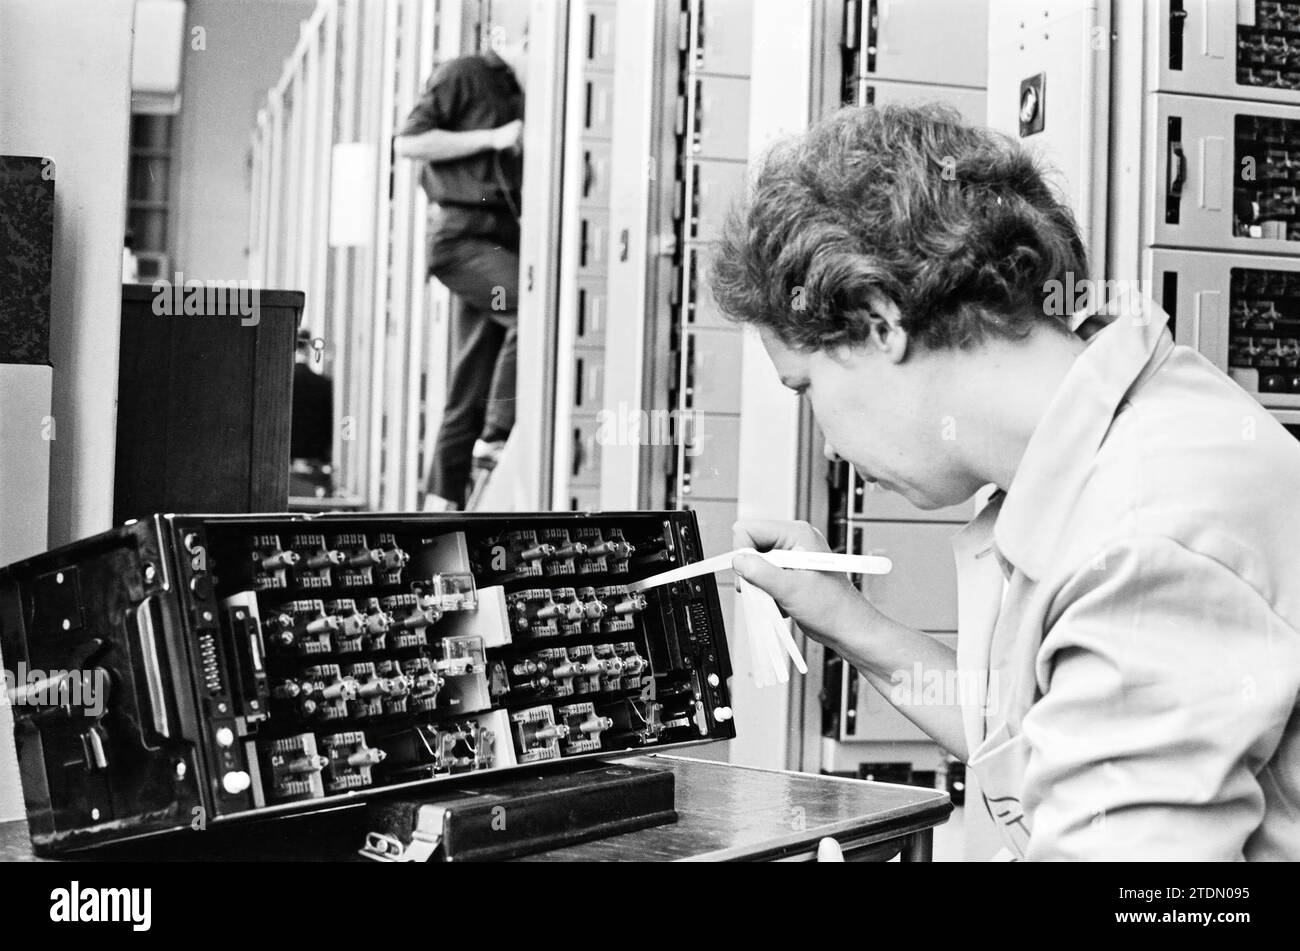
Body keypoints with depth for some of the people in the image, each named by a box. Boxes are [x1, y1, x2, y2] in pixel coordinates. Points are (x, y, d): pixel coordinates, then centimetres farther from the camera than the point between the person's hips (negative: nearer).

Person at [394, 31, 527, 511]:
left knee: (472, 384, 4)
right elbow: (408, 142, -8)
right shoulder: (462, 76, 0)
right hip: (461, 232, -7)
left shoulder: (525, 99, 22)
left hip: (503, 238, 7)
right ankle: (496, 435, -21)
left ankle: (442, 500, 7)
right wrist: (492, 138, -11)